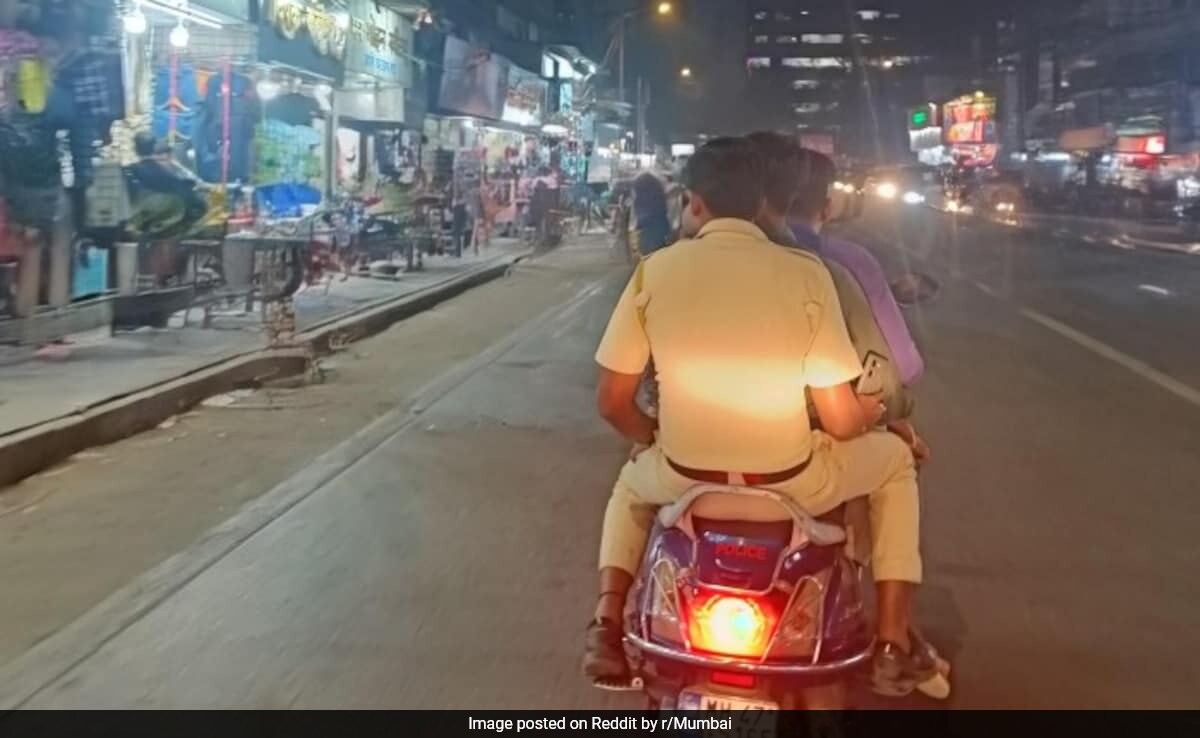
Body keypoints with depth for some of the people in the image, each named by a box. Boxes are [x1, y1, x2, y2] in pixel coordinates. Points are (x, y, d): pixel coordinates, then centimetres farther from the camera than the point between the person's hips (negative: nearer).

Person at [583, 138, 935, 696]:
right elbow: (841, 420, -9)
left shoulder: (655, 270, -3)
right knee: (893, 459, 26)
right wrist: (867, 423, 15)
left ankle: (608, 625, 19)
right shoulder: (804, 274, -7)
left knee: (635, 477, 37)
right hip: (787, 481, -2)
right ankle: (894, 646, 19)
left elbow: (612, 402, 1)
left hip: (683, 478, 2)